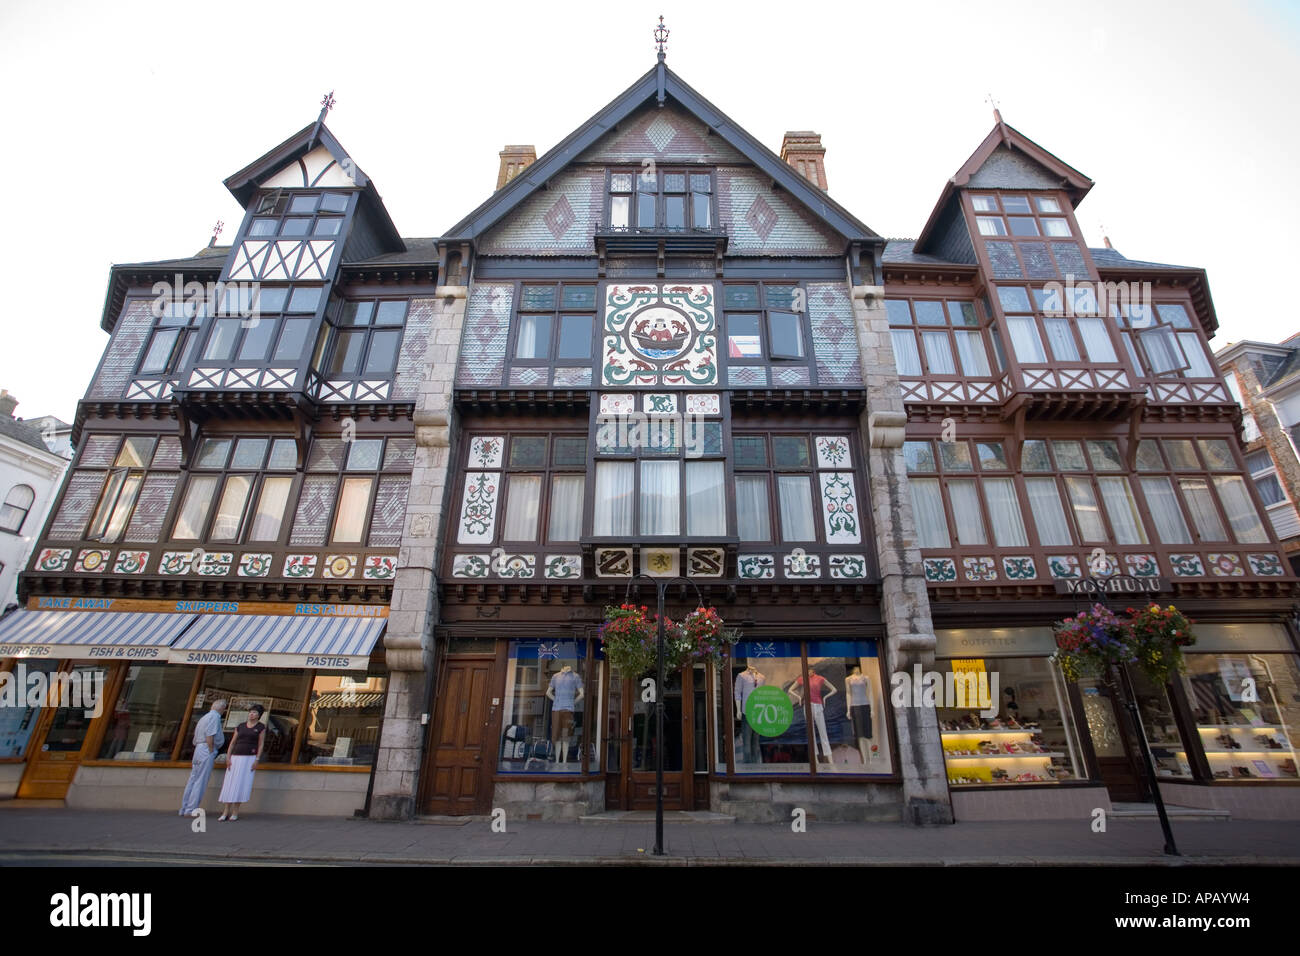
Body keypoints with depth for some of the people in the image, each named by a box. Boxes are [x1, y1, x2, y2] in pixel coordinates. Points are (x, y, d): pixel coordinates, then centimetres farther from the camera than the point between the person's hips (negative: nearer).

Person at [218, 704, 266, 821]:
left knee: (240, 784, -9)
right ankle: (226, 812, 5)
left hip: (249, 758, -4)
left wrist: (257, 760, -13)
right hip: (236, 758, 4)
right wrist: (228, 758, -3)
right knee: (229, 784, -1)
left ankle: (235, 812, 0)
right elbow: (232, 743, 9)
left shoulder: (261, 727, -1)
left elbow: (261, 745, -5)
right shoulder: (240, 726, 11)